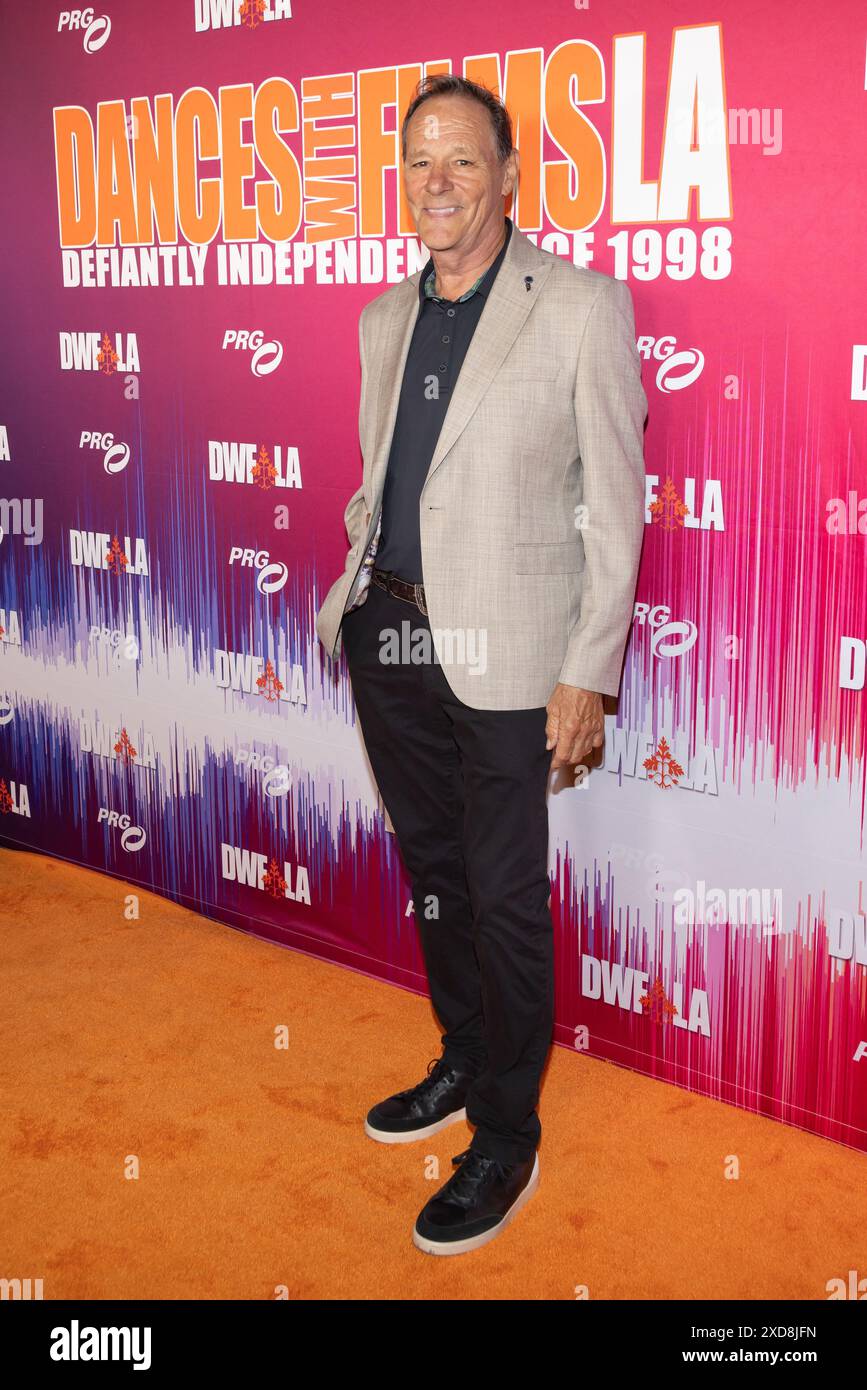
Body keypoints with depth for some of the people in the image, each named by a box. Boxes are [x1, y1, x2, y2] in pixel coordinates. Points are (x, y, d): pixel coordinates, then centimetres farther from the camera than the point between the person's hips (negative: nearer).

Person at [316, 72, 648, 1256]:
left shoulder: (584, 306, -7)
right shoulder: (384, 318, 10)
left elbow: (616, 501, -8)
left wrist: (588, 675, -12)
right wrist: (354, 594, 8)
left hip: (502, 651, -6)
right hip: (390, 634, 6)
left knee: (505, 895, 3)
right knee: (433, 868, 19)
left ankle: (508, 1137, 20)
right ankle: (463, 1063, 40)